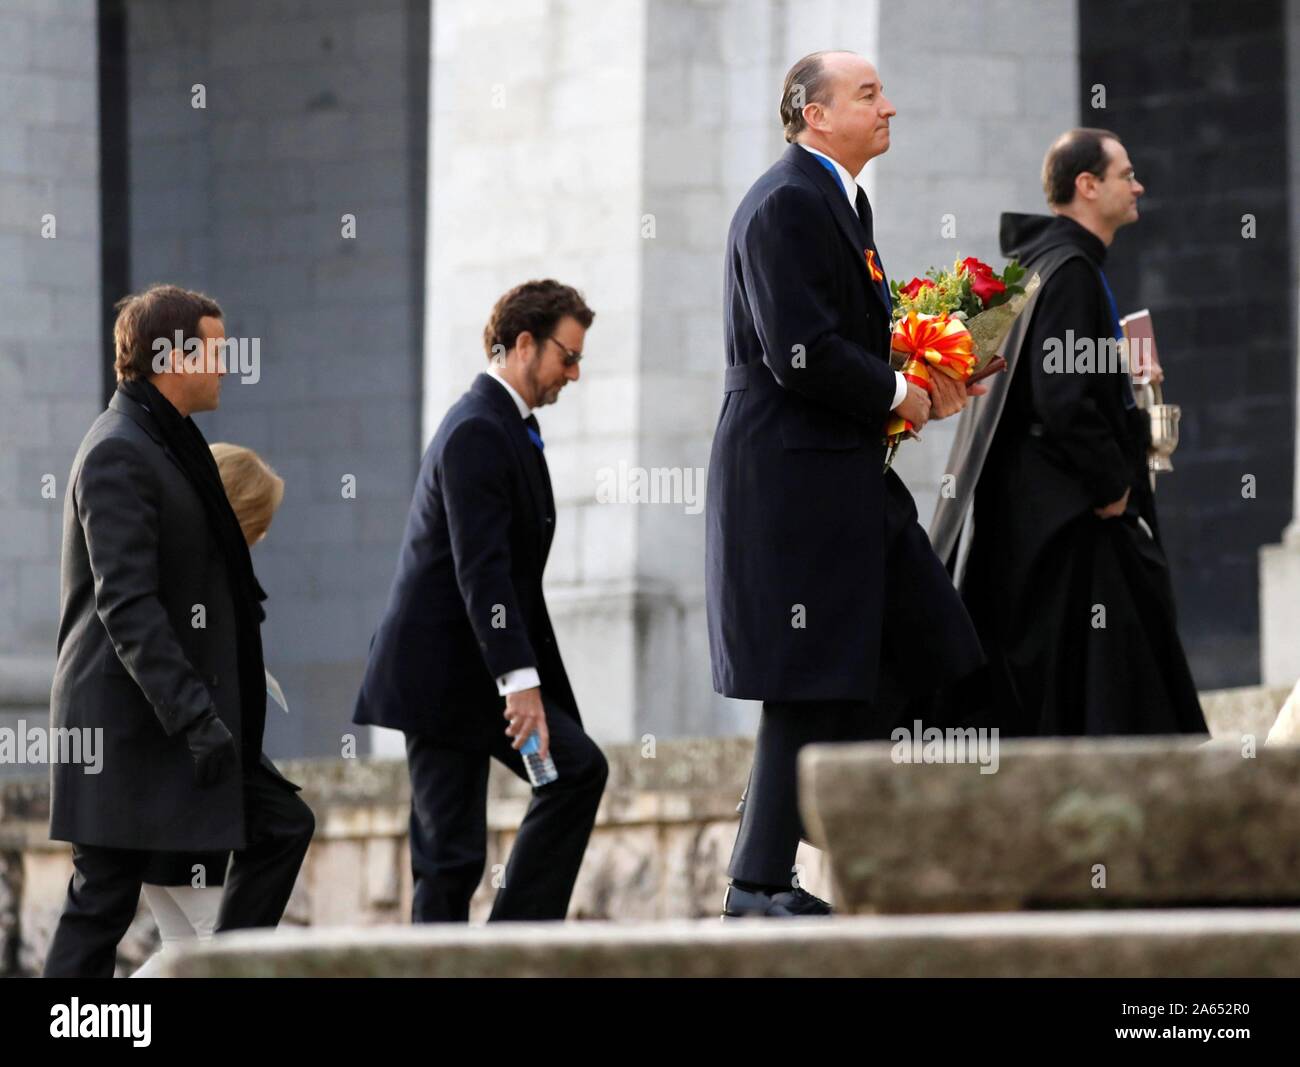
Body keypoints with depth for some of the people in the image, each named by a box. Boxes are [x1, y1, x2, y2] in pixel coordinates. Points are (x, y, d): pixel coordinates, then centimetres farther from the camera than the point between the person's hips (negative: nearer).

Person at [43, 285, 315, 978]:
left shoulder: (163, 445, 16)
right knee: (104, 899, -6)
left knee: (281, 827, 11)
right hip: (128, 720, -10)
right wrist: (194, 716, -28)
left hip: (178, 714, 10)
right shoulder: (118, 453, -17)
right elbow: (125, 603, -24)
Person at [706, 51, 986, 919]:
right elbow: (801, 355, -23)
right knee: (810, 684, -7)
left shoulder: (840, 202, 18)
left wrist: (923, 383, 9)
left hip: (848, 475, 10)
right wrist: (898, 393, -11)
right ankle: (759, 882, 0)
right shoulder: (787, 205, -15)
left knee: (912, 656, 9)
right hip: (794, 479, -10)